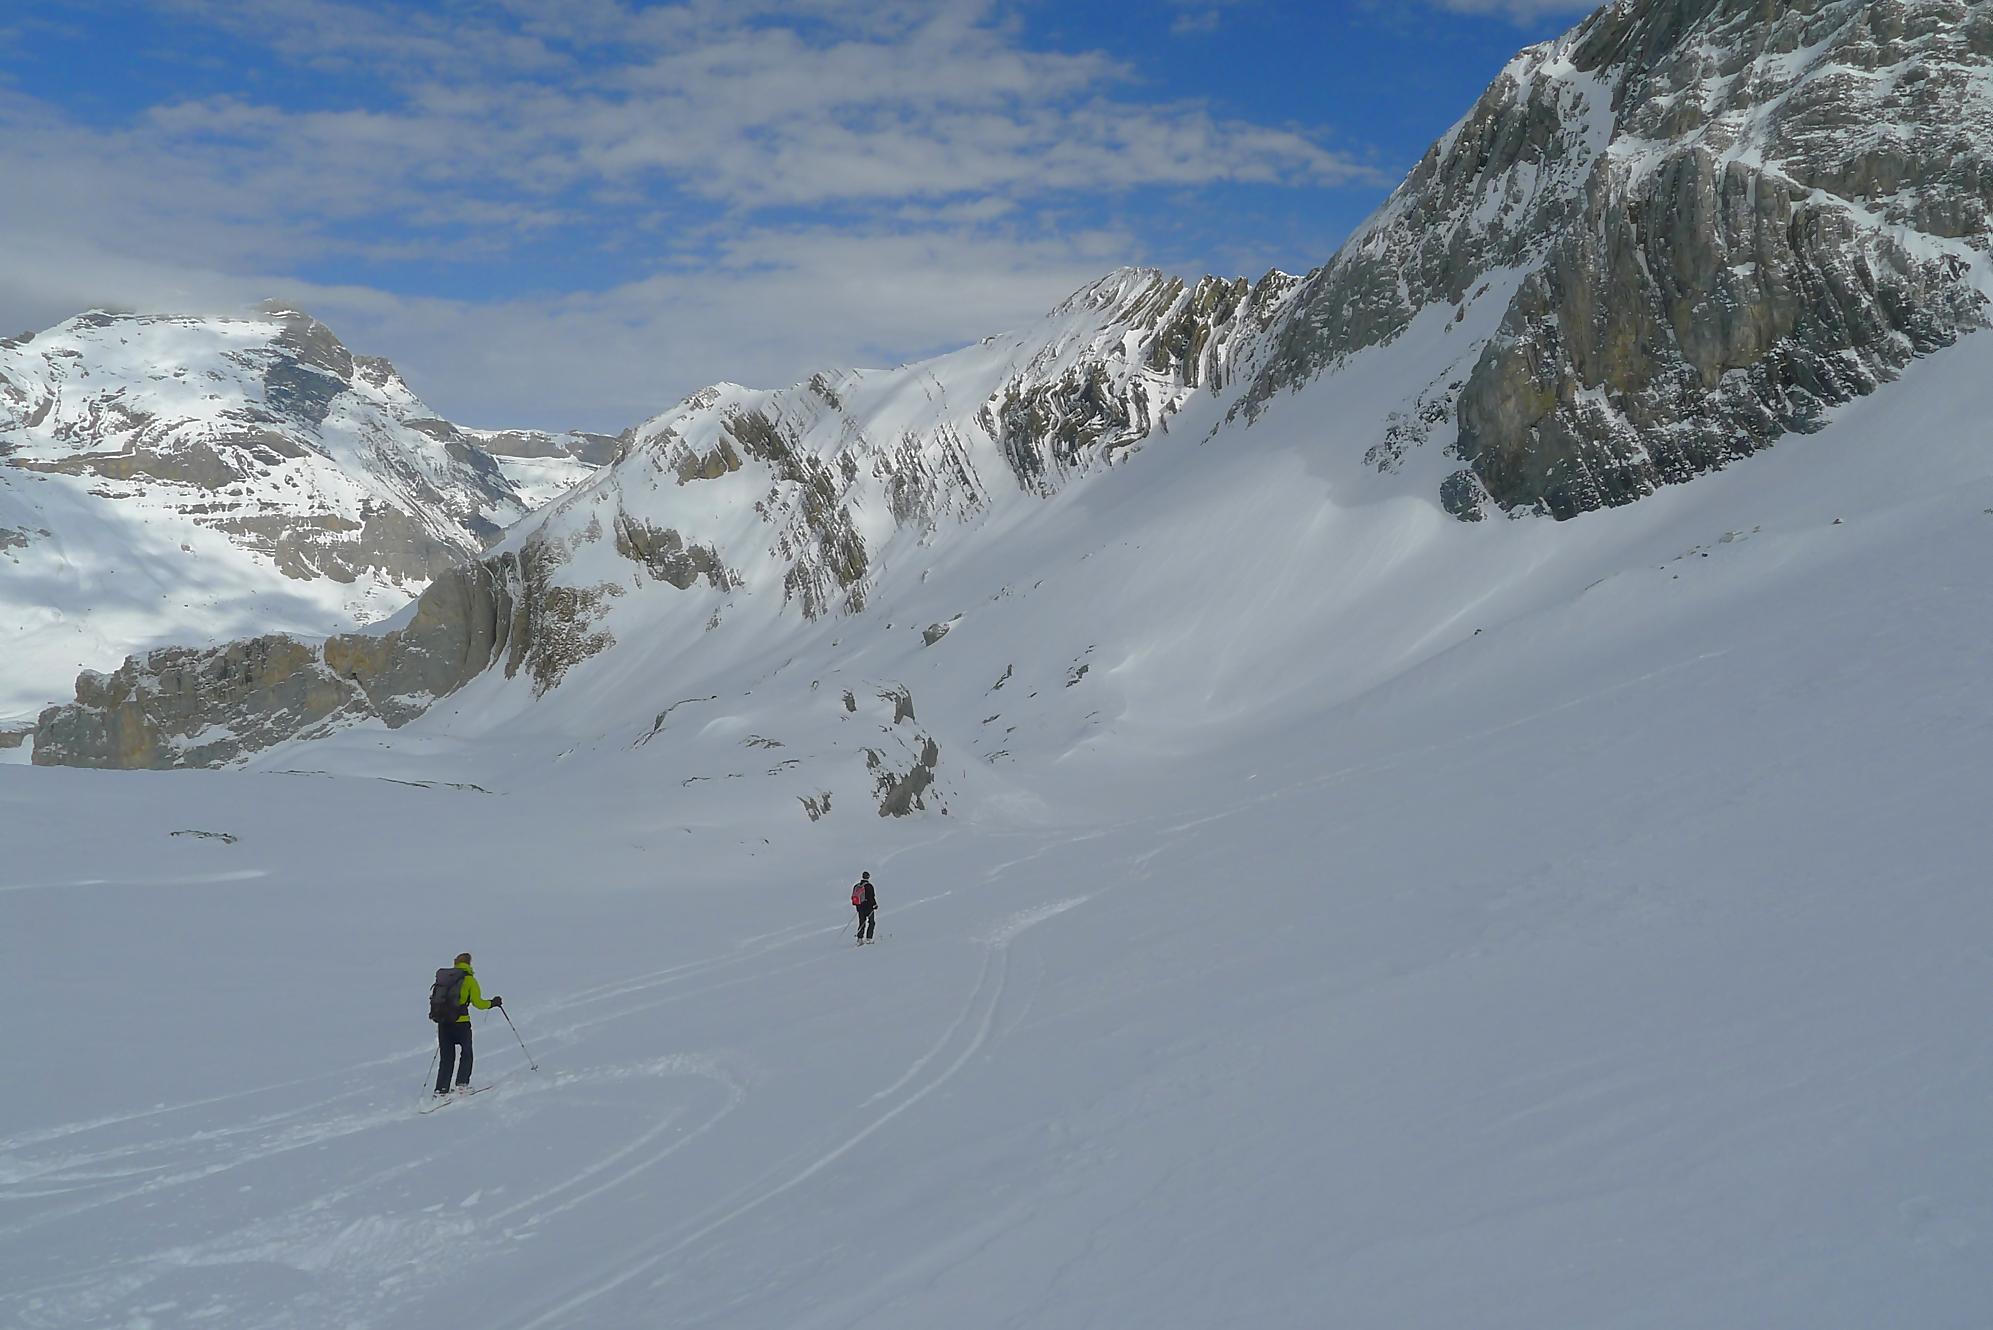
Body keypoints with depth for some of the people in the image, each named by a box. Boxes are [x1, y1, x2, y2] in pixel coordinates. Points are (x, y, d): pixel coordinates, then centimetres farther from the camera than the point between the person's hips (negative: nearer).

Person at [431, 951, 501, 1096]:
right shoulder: (469, 979, -3)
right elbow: (478, 1003, -5)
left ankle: (441, 1089, 5)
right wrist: (493, 1003, 11)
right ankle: (462, 1083, 2)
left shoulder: (443, 977, 11)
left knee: (446, 1057, 12)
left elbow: (436, 998, 11)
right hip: (460, 1022, -4)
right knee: (466, 1053, 13)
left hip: (442, 1022, 4)